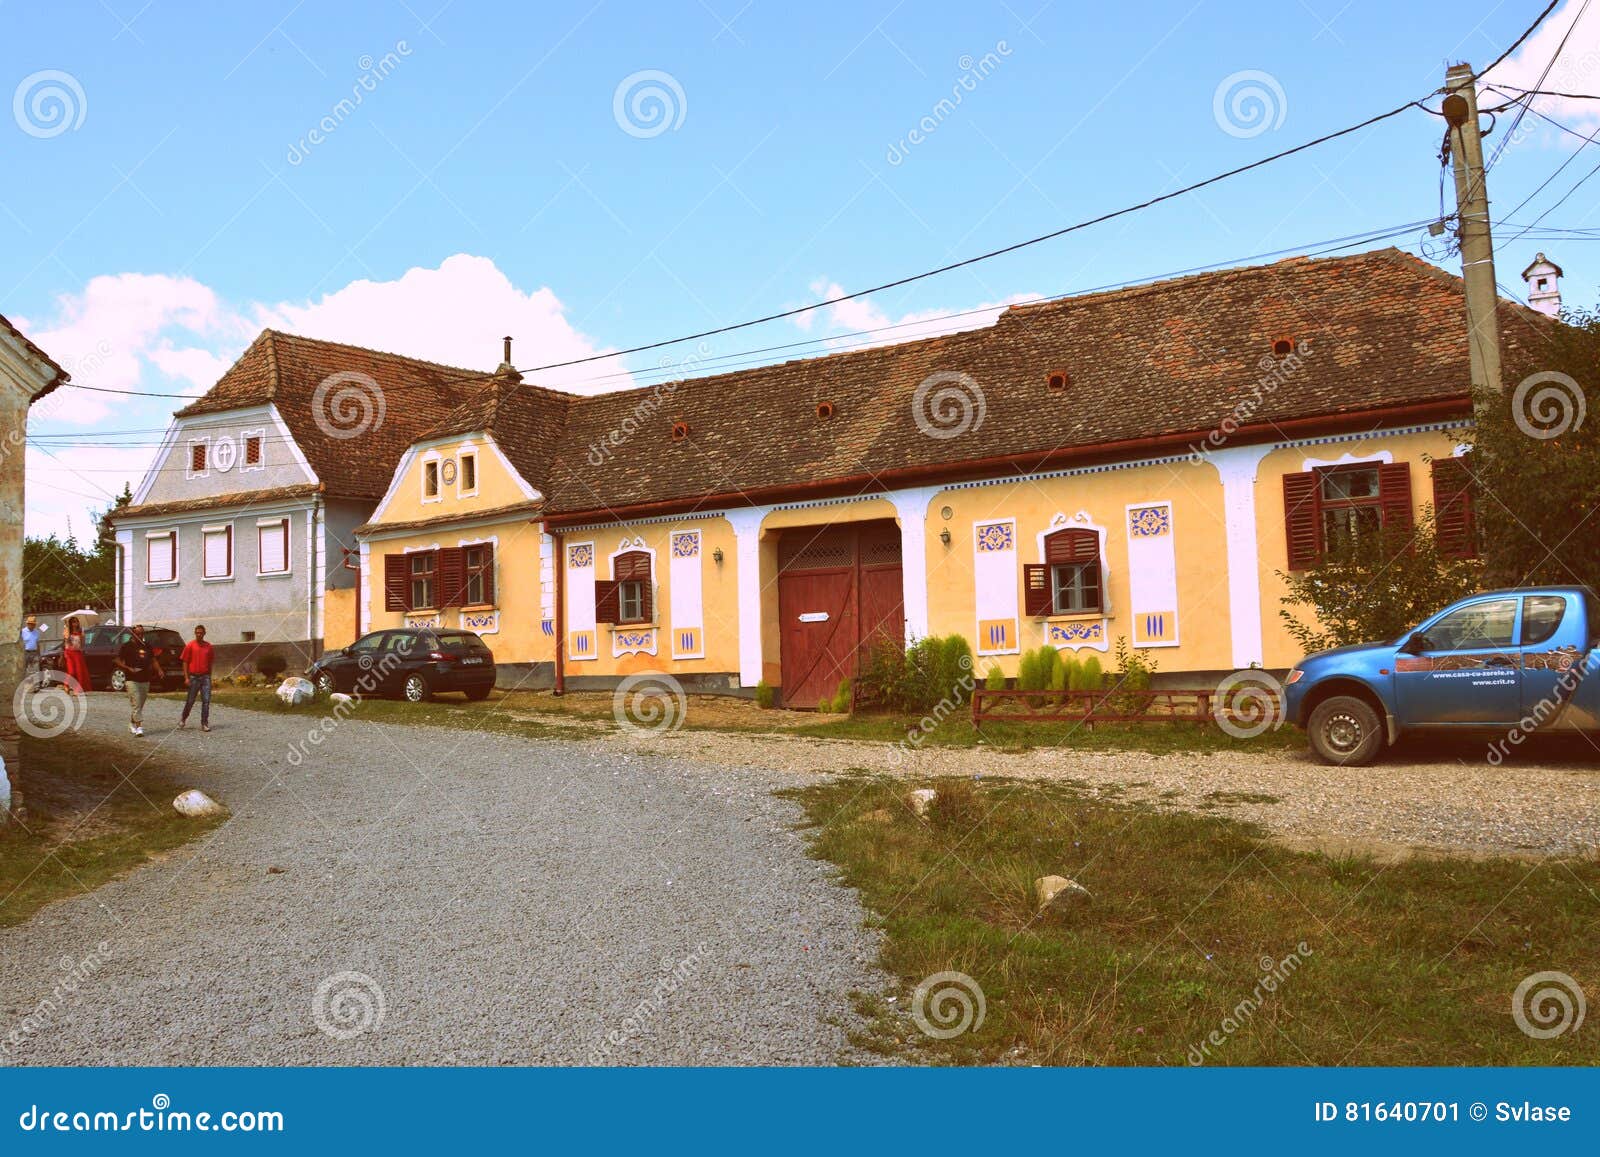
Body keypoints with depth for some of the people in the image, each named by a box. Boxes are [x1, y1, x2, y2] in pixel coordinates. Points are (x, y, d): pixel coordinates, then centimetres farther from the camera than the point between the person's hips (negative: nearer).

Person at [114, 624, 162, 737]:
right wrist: (129, 669, -18)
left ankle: (132, 723, 31)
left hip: (145, 680, 5)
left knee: (140, 706, 13)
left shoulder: (147, 646, 13)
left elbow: (153, 660, 14)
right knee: (137, 705, -12)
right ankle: (139, 727, -14)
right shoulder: (126, 646, -2)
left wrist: (159, 670, -4)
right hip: (132, 680, -5)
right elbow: (118, 661, -3)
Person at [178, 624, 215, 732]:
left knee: (206, 701, -3)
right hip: (194, 677, -2)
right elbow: (185, 662, -2)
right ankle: (183, 719, 29)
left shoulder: (208, 646, 7)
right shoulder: (190, 645, -2)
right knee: (190, 701, 6)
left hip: (205, 677, 2)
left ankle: (204, 724, 1)